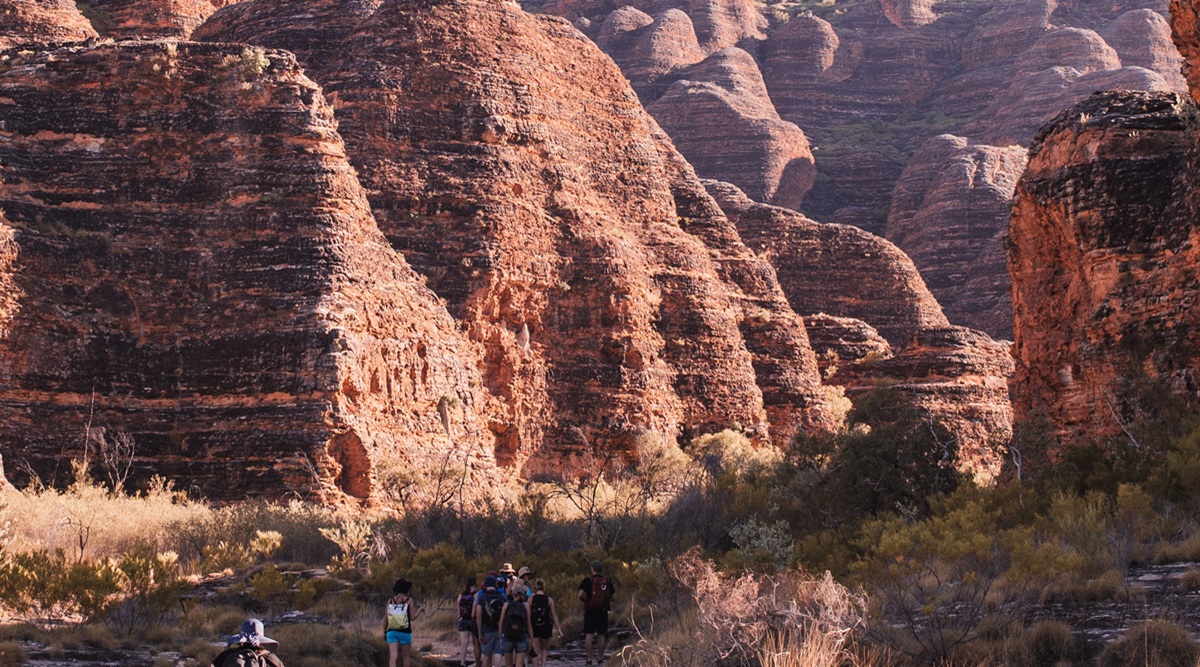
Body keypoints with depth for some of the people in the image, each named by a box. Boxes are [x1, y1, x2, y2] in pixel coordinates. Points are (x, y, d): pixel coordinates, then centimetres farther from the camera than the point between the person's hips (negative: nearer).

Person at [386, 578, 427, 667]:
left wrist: (384, 632, 11)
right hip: (405, 632, -1)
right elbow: (413, 617, -8)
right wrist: (420, 609, 8)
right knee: (406, 656, 15)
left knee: (392, 656, -7)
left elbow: (386, 618, 1)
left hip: (391, 632, 1)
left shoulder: (390, 600, 1)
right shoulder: (409, 601, -5)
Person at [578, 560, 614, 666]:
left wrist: (584, 600, 1)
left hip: (590, 611, -3)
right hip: (603, 611, 3)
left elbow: (580, 594, -17)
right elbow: (613, 594, 10)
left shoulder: (588, 580, -7)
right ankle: (600, 658, 13)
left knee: (589, 635, -1)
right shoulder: (607, 581, 4)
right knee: (601, 635, 10)